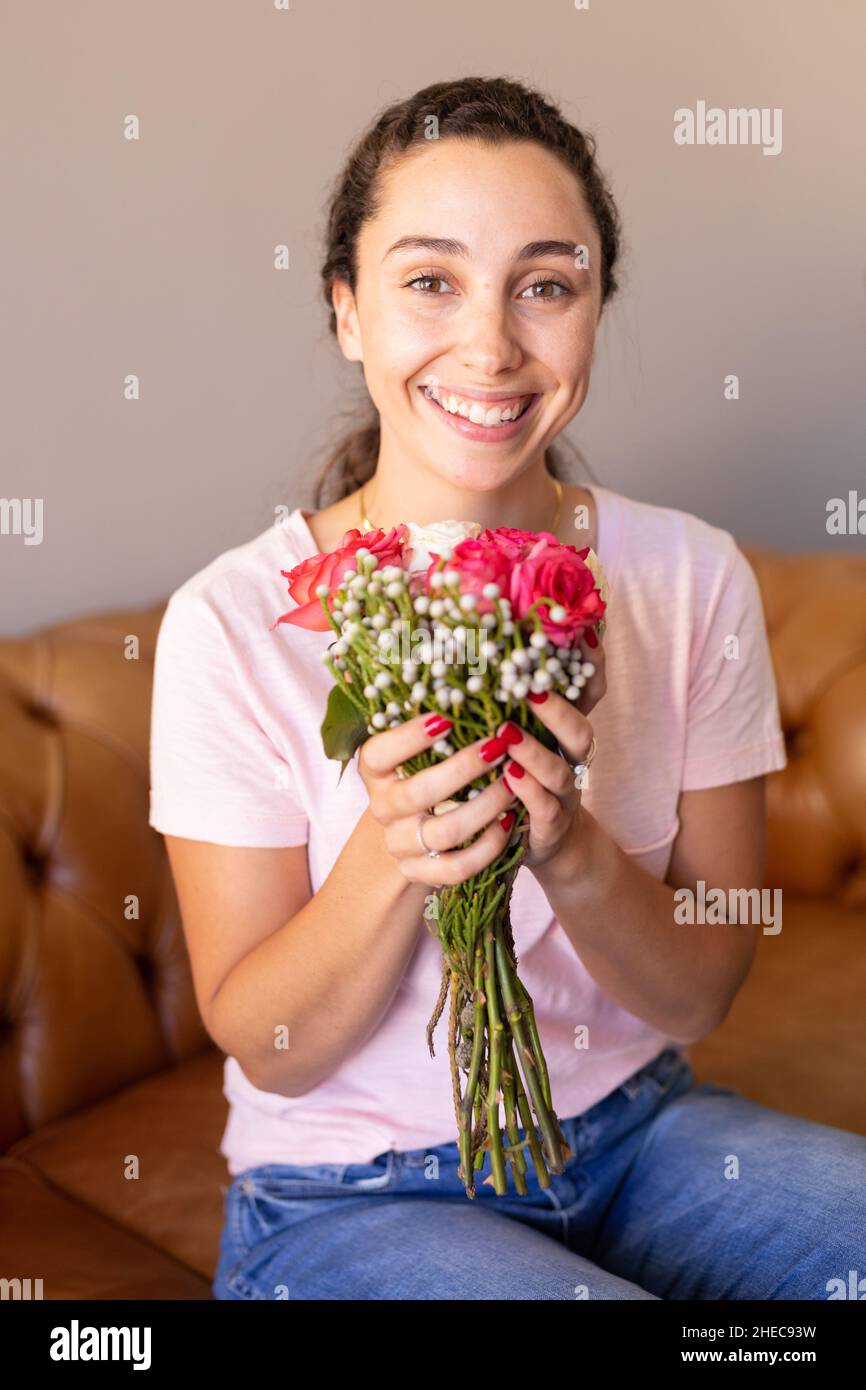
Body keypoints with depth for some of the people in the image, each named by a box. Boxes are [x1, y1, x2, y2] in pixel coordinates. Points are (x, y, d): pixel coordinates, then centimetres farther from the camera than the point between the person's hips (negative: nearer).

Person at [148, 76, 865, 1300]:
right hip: (349, 1191, -3)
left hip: (638, 1131, 4)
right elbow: (264, 1047, -10)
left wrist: (576, 851, -26)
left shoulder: (694, 579, -8)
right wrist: (389, 858, -29)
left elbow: (701, 996, -5)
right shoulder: (235, 622, -17)